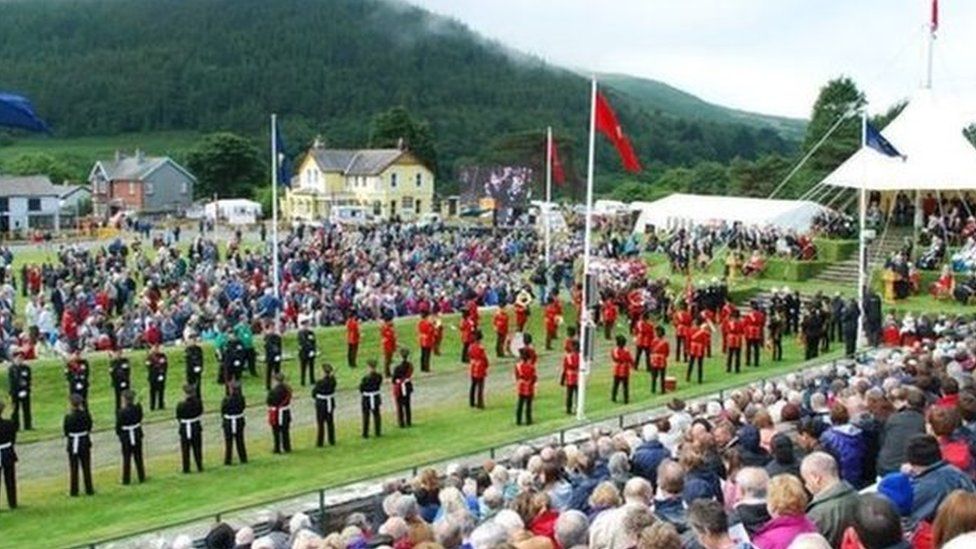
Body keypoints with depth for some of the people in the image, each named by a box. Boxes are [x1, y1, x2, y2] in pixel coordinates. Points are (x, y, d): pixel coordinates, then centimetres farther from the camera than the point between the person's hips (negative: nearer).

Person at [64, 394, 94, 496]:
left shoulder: (69, 417, -17)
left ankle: (74, 491, 12)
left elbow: (66, 432, -8)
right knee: (86, 467, 12)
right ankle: (89, 489, 18)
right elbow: (89, 428, 1)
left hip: (73, 444, -3)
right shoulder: (86, 415, -8)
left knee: (74, 468, 7)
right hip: (85, 443, 3)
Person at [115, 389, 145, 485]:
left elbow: (118, 425, -13)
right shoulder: (138, 408, -8)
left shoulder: (122, 412, -21)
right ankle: (141, 477, 22)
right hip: (137, 435, 4)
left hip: (126, 437, -4)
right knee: (138, 457, 15)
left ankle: (126, 480, 15)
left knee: (126, 459, 8)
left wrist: (118, 433, 5)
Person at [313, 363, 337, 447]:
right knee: (330, 423, 15)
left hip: (321, 405, -5)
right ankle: (332, 441, 22)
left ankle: (320, 442, 13)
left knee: (320, 424, 7)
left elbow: (314, 393, -11)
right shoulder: (332, 381, -7)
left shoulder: (320, 383, -22)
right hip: (331, 404, 5)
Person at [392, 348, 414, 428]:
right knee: (407, 405, 17)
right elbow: (410, 376, 3)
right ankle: (409, 422, 25)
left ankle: (401, 423, 13)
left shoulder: (397, 368, -25)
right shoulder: (410, 366, -10)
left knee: (400, 406, 8)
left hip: (399, 389, -5)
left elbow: (394, 379, -14)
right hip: (407, 387, 5)